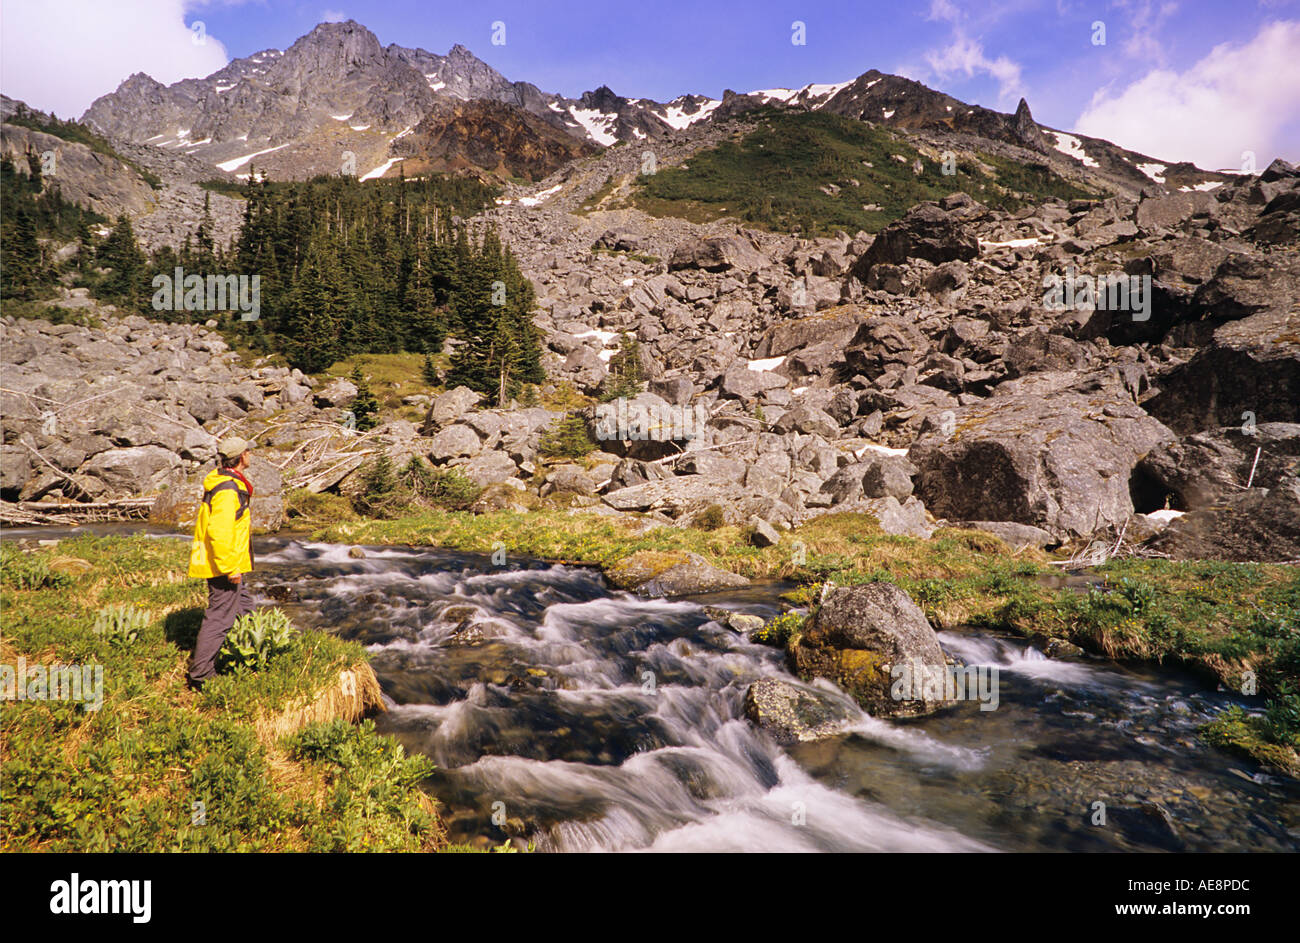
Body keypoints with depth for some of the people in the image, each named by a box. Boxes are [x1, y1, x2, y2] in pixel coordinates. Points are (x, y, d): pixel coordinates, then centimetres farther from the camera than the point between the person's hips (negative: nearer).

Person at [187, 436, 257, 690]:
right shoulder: (227, 490, -22)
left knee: (244, 608, 21)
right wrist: (230, 568, -24)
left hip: (228, 563, 11)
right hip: (225, 564, -11)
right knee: (220, 618, -4)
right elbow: (219, 532, -28)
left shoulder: (228, 482, 11)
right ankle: (200, 676, 4)